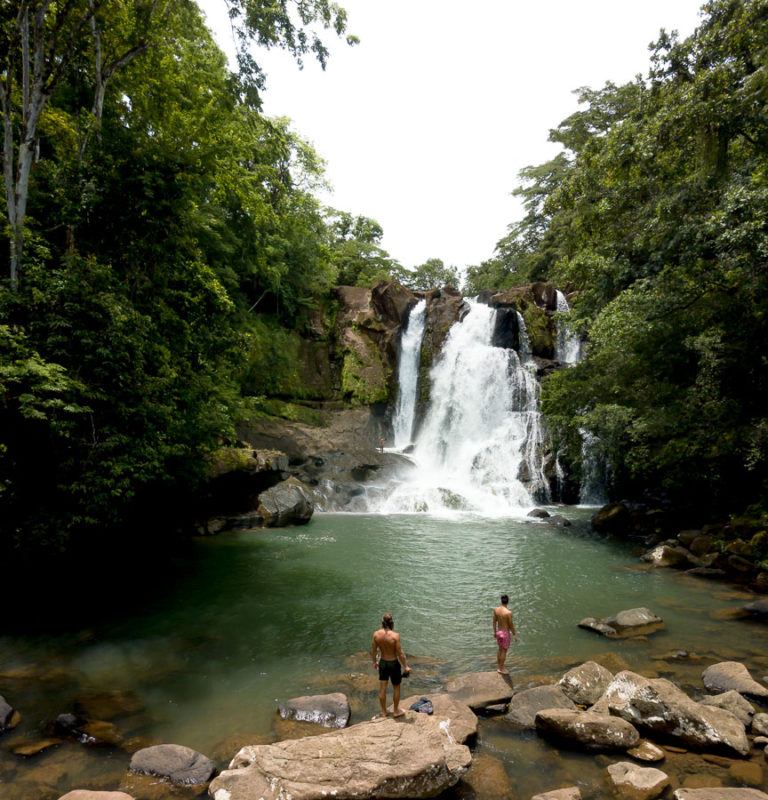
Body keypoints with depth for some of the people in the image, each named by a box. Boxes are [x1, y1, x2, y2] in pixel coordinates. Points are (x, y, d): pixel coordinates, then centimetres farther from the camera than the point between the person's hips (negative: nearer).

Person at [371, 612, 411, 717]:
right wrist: (406, 666, -5)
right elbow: (400, 654, -19)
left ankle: (383, 712, 34)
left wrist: (374, 662, 17)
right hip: (394, 664, -4)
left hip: (382, 663, 4)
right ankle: (396, 711, 35)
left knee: (382, 689, 18)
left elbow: (373, 650, -1)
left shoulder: (376, 634, -14)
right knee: (396, 688, 19)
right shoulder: (395, 636, -26)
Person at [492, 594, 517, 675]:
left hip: (498, 632, 6)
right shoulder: (508, 612, -25)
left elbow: (494, 621, 3)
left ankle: (499, 667, 34)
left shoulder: (496, 609, -7)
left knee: (500, 649, 22)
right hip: (506, 633, -6)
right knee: (504, 651, 9)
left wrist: (494, 632, 16)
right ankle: (501, 669, 21)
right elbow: (511, 625, -17)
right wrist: (515, 635, -2)